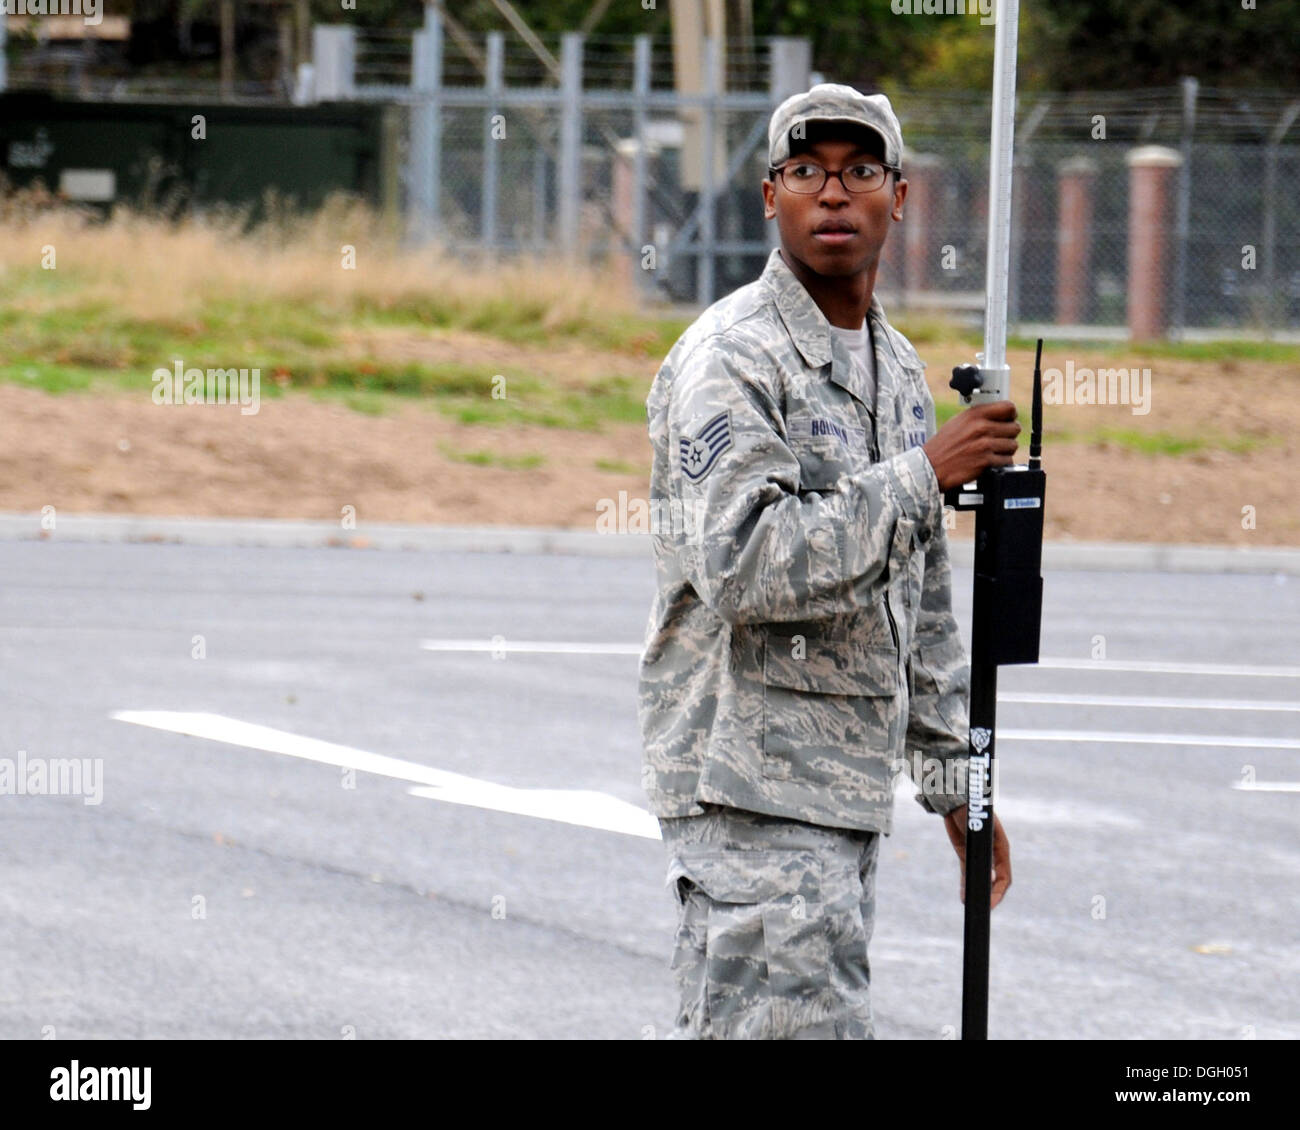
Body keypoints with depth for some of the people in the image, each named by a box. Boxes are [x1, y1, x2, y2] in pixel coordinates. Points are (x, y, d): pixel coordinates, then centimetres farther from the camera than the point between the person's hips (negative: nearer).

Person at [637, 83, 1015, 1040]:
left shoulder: (900, 369, 17)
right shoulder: (730, 358, -11)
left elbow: (923, 602, 24)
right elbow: (743, 564, -25)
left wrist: (956, 779, 21)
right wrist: (923, 475, -21)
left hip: (849, 783, 8)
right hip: (750, 783, -8)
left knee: (726, 1031, 10)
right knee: (810, 1023, -13)